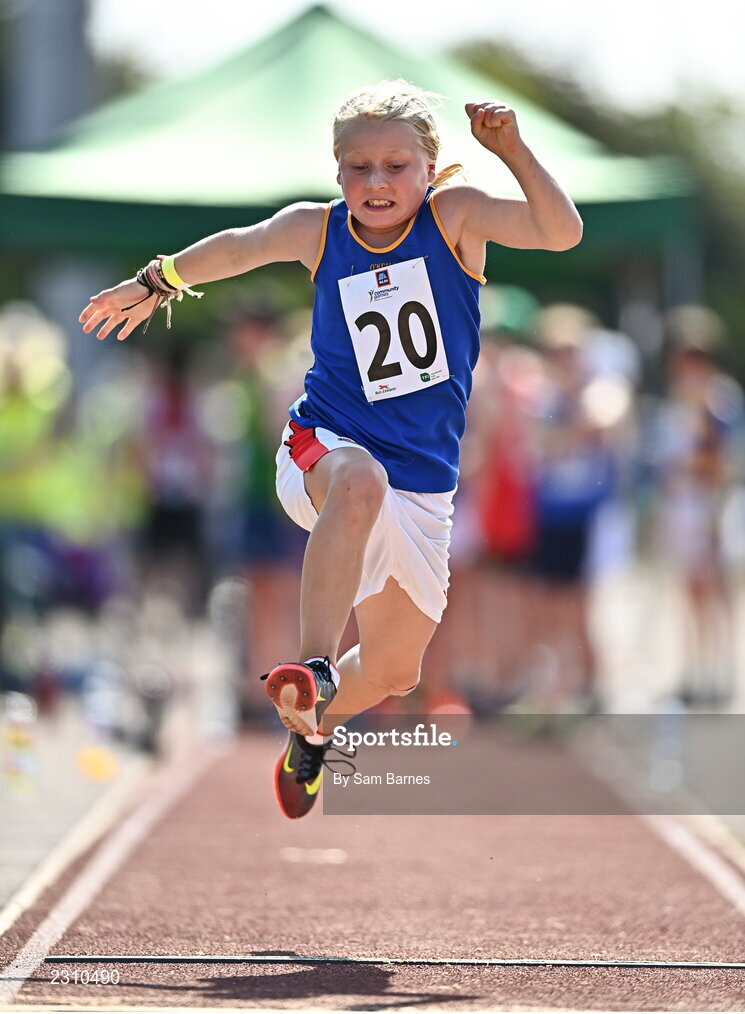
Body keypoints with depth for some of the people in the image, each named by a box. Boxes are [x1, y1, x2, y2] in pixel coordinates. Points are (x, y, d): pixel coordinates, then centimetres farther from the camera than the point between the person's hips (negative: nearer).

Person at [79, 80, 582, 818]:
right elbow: (237, 247, 15)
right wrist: (155, 283, 24)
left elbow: (562, 233, -21)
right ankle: (312, 670, -46)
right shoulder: (316, 231, -3)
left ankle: (313, 726, 46)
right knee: (360, 483, -42)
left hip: (421, 483, 2)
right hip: (324, 448, -2)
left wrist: (513, 151, -31)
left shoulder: (455, 215, -8)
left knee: (393, 672, 13)